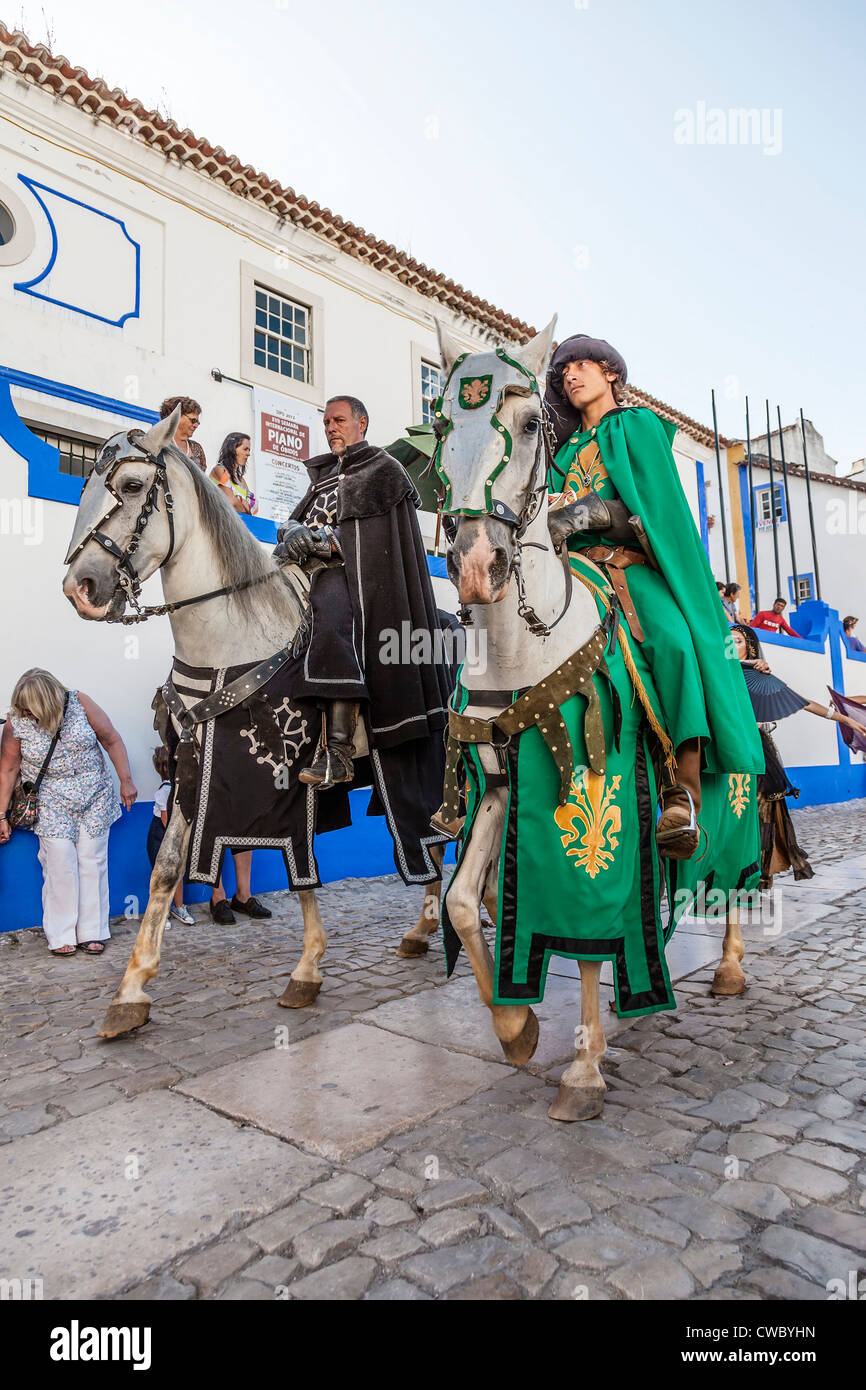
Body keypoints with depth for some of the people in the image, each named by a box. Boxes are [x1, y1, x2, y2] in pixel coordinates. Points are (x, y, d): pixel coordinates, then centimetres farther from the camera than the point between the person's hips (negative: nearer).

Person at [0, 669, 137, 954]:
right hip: (51, 805, -1)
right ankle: (61, 936, 8)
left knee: (93, 861, 3)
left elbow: (112, 740, -3)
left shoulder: (79, 703, -11)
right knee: (60, 865, -6)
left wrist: (126, 781, -5)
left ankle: (92, 932, 14)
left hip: (94, 799, 1)